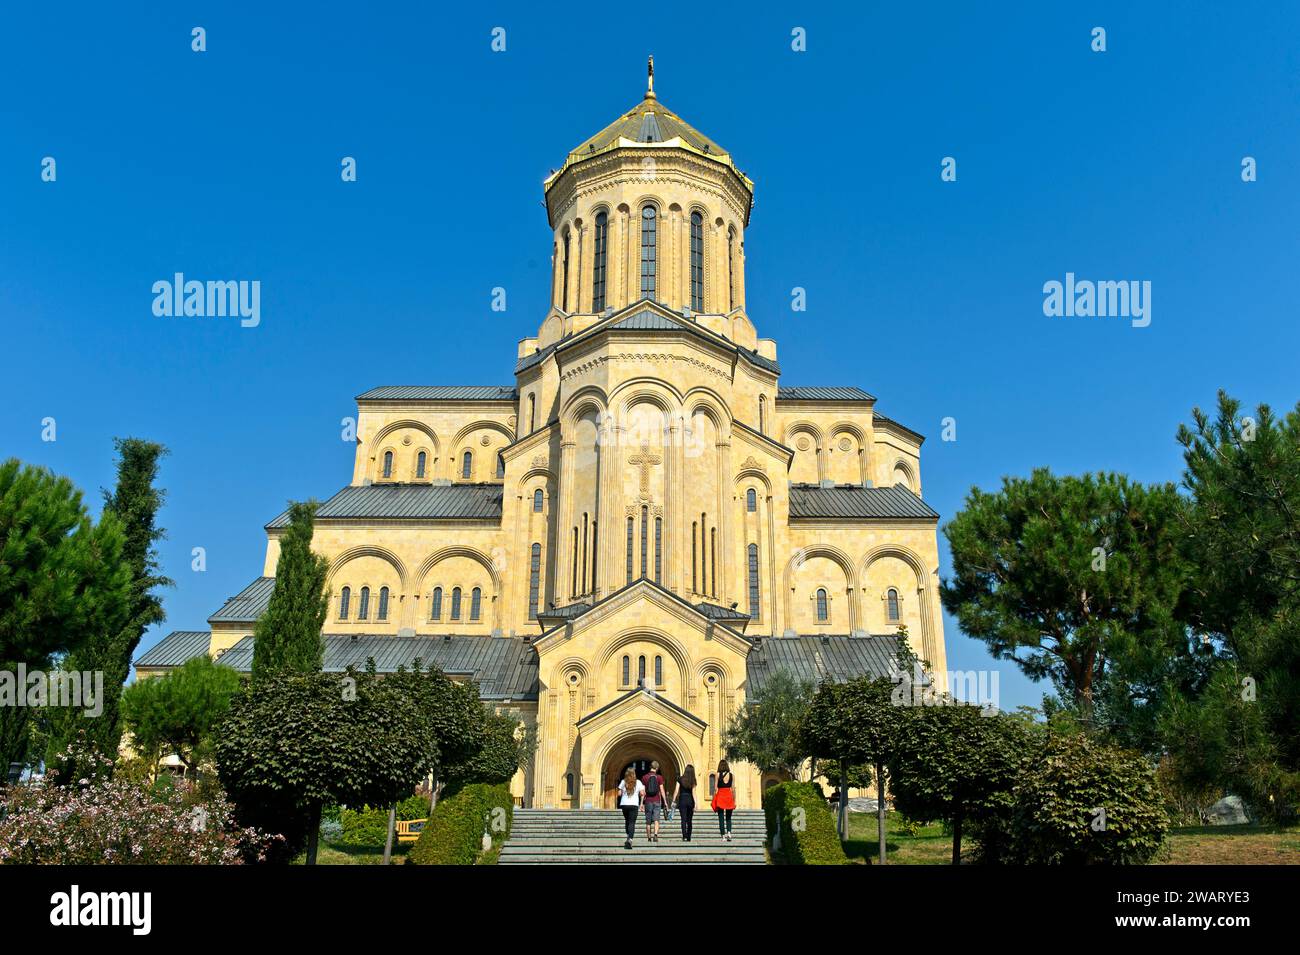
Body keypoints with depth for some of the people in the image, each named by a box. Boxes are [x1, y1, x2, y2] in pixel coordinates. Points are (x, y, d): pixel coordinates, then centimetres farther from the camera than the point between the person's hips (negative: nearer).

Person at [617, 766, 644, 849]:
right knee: (632, 823, -6)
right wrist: (643, 789, 17)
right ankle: (630, 839, -24)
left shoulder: (623, 782, 4)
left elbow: (619, 794, 4)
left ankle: (628, 837, 22)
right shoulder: (638, 782, 1)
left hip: (624, 804, 2)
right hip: (634, 805, -2)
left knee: (627, 821, 21)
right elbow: (642, 794, -2)